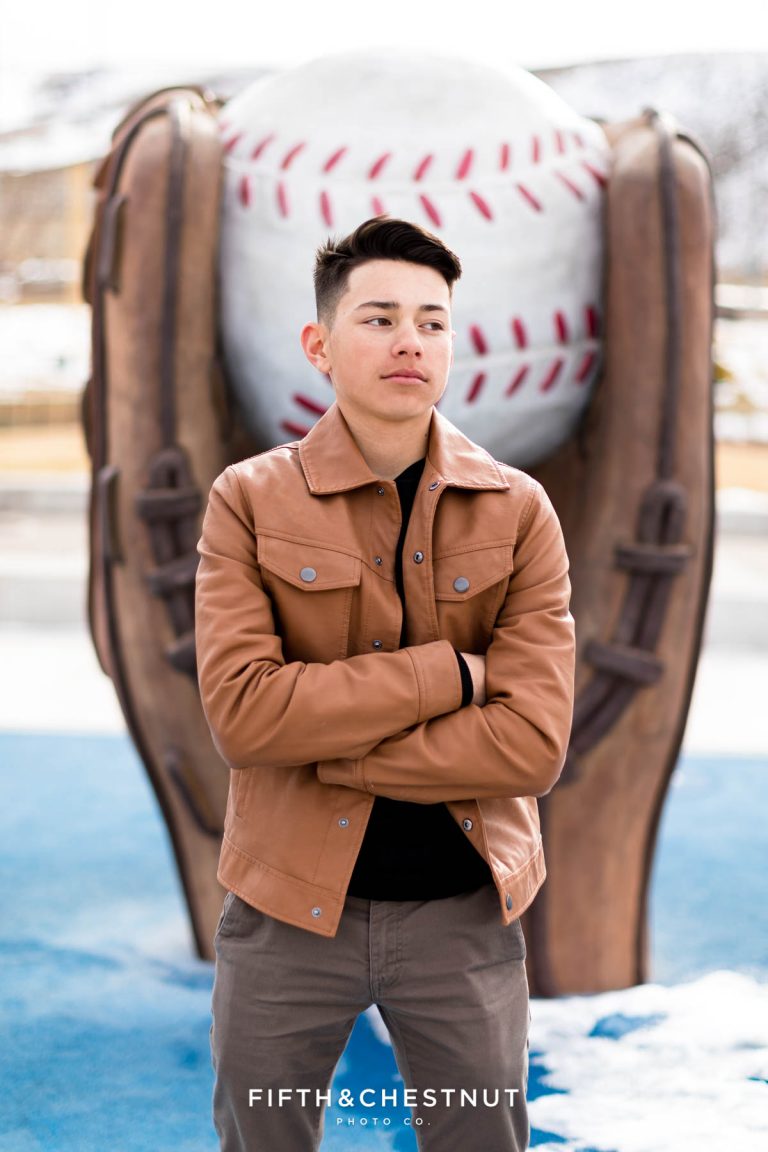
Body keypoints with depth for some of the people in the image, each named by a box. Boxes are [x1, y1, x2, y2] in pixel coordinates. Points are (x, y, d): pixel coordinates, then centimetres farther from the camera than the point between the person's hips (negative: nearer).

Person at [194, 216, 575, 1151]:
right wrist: (453, 672, -18)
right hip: (285, 906, 0)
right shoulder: (249, 500, -5)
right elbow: (241, 714, -18)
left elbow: (533, 743, -14)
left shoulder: (519, 512, -4)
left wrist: (318, 749, -16)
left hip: (463, 910, 1)